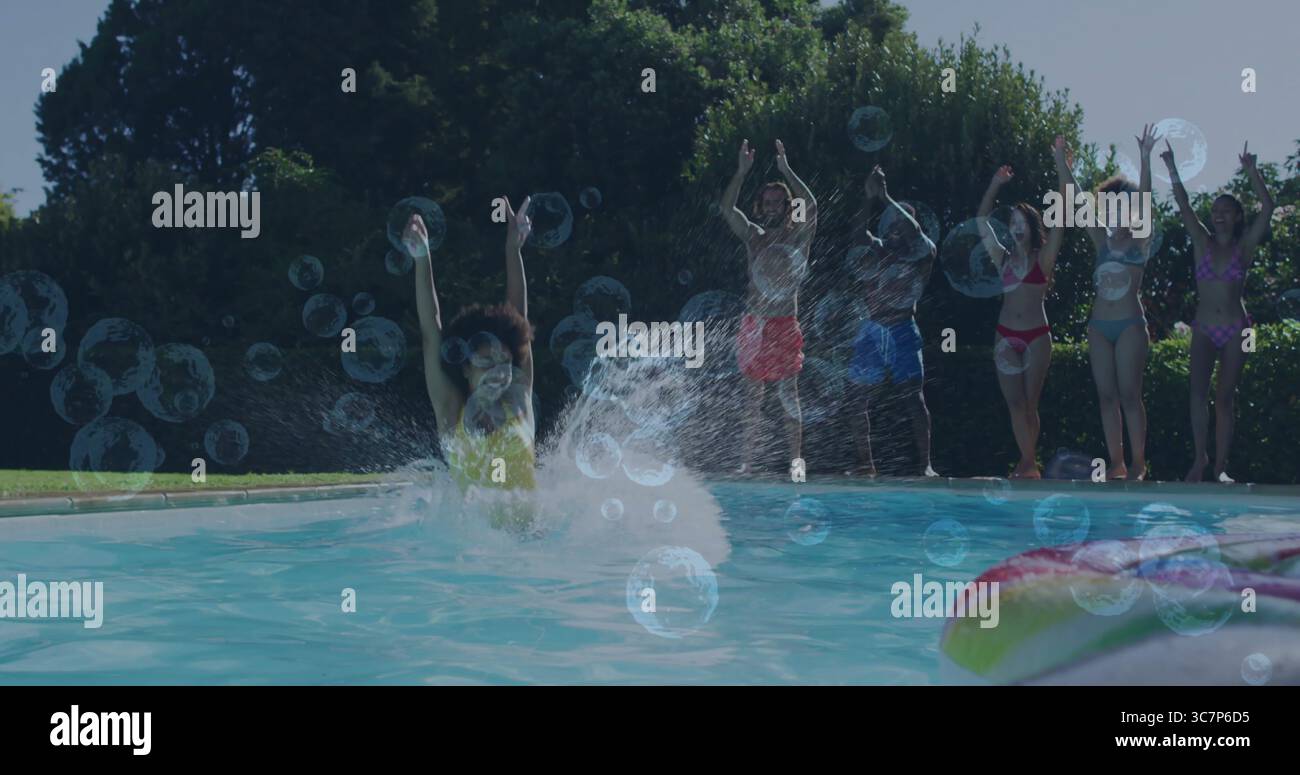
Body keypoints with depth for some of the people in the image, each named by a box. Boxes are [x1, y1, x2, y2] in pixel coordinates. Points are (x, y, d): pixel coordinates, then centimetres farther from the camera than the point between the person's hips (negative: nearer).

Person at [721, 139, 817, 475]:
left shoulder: (799, 235, 3)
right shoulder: (753, 236, 10)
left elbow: (811, 206, -15)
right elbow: (727, 208, -4)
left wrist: (786, 170, -15)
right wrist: (742, 171, -12)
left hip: (785, 325, -2)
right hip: (754, 324, 3)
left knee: (789, 396, -4)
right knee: (752, 397, 5)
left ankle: (795, 461, -2)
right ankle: (746, 462, 6)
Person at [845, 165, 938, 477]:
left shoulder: (922, 253, 3)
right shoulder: (878, 251, 14)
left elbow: (914, 231, -16)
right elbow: (857, 232, -2)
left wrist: (885, 196, -14)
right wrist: (872, 198, -12)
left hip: (902, 330, -4)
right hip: (872, 330, 4)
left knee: (913, 396, -9)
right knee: (860, 399, 2)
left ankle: (925, 464, -9)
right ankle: (865, 463, 10)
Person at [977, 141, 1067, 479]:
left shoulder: (1043, 258, 0)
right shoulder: (1003, 258, 9)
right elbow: (982, 220, 13)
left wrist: (1061, 163, -9)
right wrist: (995, 185, 8)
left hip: (1036, 337, -3)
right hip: (1006, 337, 3)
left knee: (1029, 403, 2)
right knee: (1015, 403, -1)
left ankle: (1027, 463, 8)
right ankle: (1029, 464, 2)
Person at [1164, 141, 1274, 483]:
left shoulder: (1245, 247, 1)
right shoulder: (1202, 243, 4)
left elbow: (1267, 206, -10)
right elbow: (1183, 205, -5)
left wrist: (1252, 172, -16)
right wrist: (1172, 168, -14)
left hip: (1235, 330, 0)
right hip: (1204, 329, 0)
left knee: (1225, 397, 2)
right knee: (1198, 391, -18)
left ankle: (1220, 465, 6)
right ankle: (1200, 458, -16)